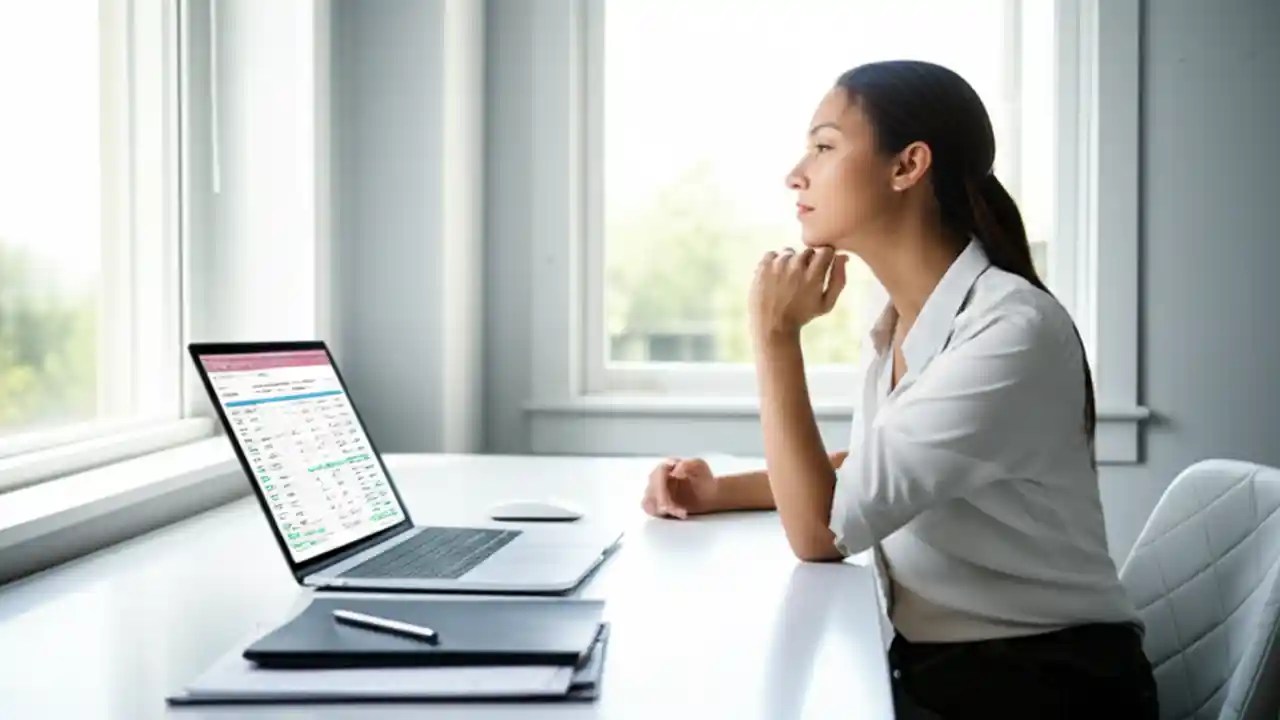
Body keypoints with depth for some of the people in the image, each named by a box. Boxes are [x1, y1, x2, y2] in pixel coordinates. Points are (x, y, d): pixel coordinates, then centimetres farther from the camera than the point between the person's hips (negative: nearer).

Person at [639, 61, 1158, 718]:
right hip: (929, 667, 7)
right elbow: (868, 467, 22)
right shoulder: (902, 320, 4)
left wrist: (775, 335, -17)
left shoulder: (1013, 329, -22)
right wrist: (722, 492, 6)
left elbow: (819, 531, -24)